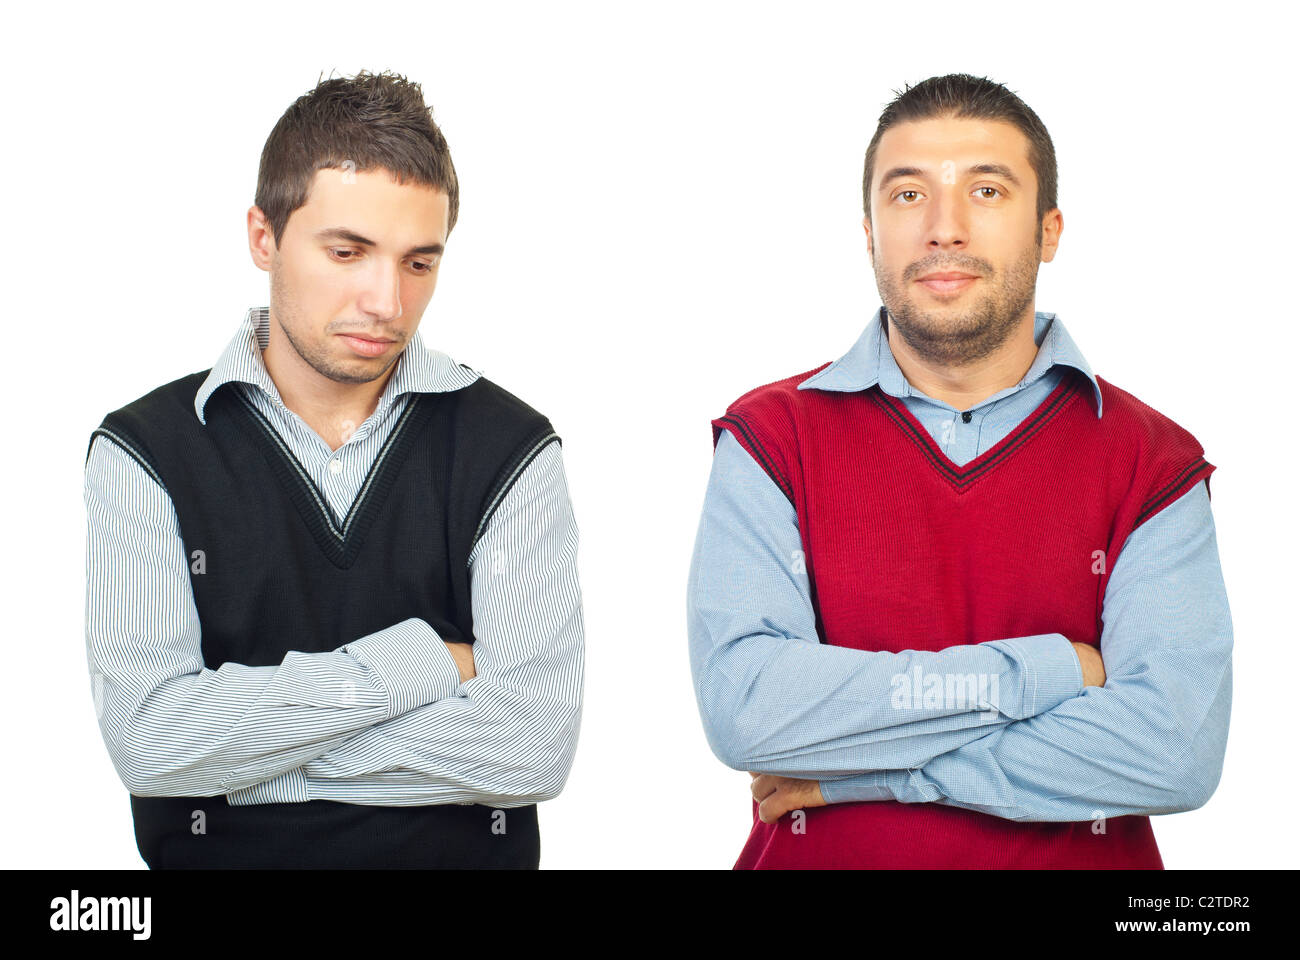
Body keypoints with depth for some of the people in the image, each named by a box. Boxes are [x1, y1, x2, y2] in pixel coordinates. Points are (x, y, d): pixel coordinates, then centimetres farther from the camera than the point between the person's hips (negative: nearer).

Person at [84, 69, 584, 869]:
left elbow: (536, 747, -10)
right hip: (218, 852, 1)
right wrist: (418, 662, -9)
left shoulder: (512, 451, 0)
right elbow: (148, 740, -10)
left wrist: (242, 743, -9)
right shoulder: (143, 456, 1)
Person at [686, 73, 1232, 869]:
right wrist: (1040, 673, -20)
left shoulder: (1154, 464, -7)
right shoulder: (769, 440, -6)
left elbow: (1177, 750, -20)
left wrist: (856, 768, -19)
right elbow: (741, 706, -20)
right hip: (815, 858, 0)